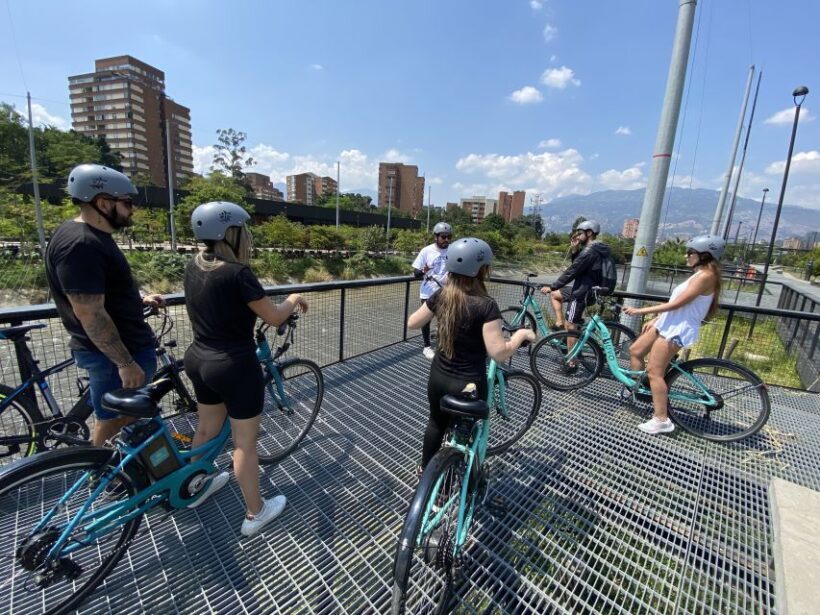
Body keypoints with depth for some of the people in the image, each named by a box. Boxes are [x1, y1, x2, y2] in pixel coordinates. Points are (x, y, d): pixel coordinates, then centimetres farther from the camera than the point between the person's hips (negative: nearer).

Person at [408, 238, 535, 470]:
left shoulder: (441, 296, -8)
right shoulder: (486, 306, -23)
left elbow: (412, 323, 3)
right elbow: (499, 353, -25)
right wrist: (521, 334, -8)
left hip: (438, 377, 5)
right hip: (469, 384, -4)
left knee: (436, 422, 29)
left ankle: (425, 468, 51)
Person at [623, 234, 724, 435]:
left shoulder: (706, 276, -16)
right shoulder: (699, 275, 15)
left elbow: (676, 304, -22)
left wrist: (641, 311, -20)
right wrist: (654, 320, 16)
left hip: (678, 329, -10)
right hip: (669, 324, 10)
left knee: (654, 372, -8)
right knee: (635, 351, 13)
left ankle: (661, 420, 1)